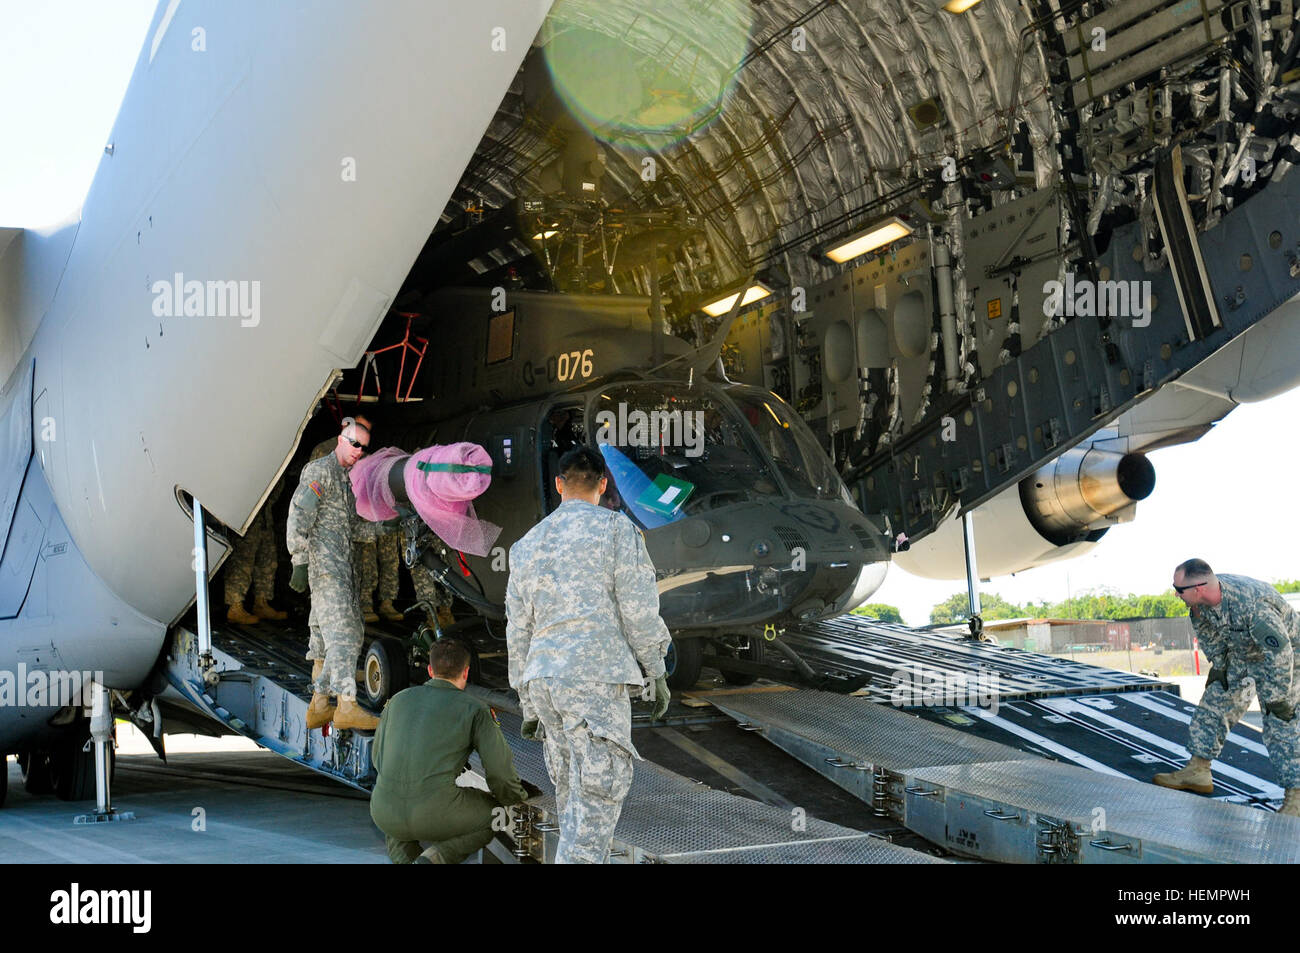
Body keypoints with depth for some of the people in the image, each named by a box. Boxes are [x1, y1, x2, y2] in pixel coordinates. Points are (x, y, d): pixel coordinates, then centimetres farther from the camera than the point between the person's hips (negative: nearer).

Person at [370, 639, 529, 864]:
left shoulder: (400, 700, 18)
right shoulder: (474, 709, 6)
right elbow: (499, 769, 1)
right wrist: (516, 797, 24)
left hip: (386, 813, 4)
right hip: (435, 813, -4)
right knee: (493, 814, 25)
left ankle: (404, 860, 11)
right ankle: (435, 859, -1)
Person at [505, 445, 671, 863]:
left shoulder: (527, 545, 18)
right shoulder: (616, 528, 2)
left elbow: (518, 633, 18)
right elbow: (638, 608, -5)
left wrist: (528, 704, 23)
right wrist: (656, 672, 3)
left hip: (542, 678, 6)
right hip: (595, 675, -6)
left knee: (572, 792, 14)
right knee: (598, 794, -9)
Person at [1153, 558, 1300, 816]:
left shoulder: (1253, 605, -42)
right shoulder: (1201, 601, -18)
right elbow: (1208, 632, 6)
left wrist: (1278, 697, -29)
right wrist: (1218, 665, 9)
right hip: (1239, 655, 8)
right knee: (1214, 703, 9)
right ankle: (1198, 772, 18)